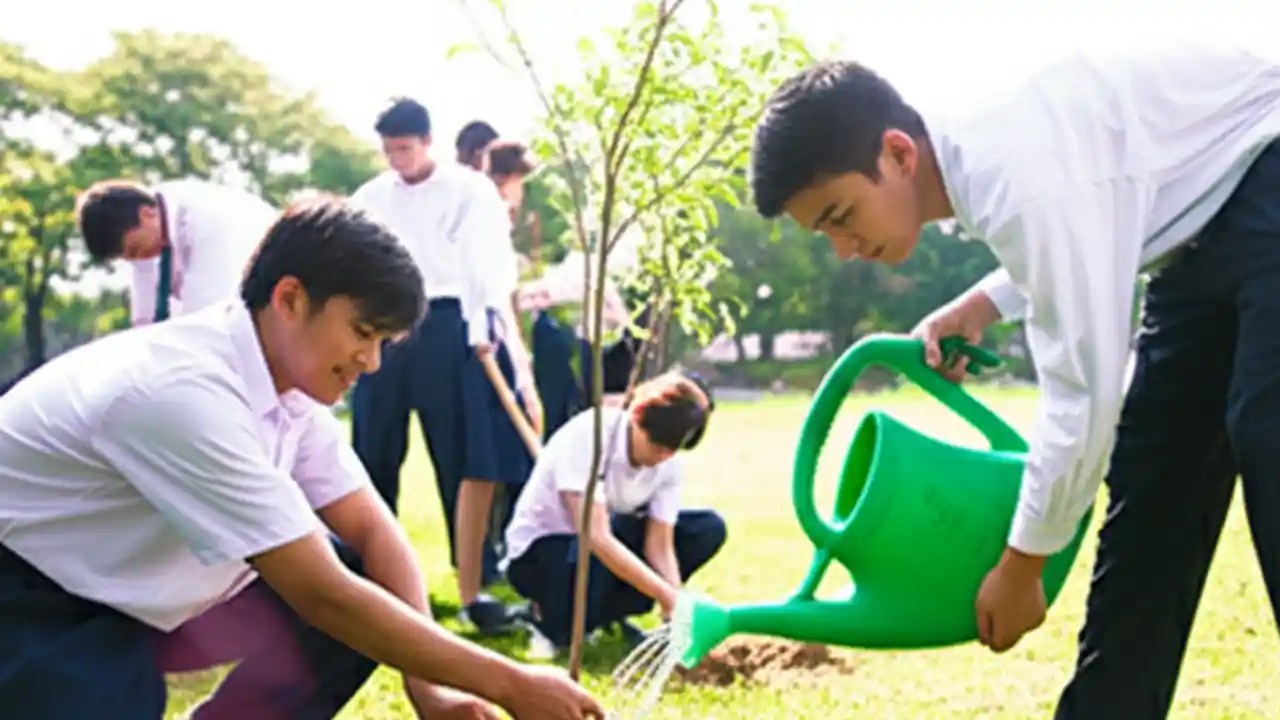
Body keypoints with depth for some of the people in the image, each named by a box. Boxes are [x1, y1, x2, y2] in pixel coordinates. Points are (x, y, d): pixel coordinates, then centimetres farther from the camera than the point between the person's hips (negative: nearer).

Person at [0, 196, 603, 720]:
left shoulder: (289, 378, -5)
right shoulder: (187, 393, -31)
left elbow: (371, 528, 0)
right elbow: (322, 594, -31)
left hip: (133, 591, 8)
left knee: (363, 590, -7)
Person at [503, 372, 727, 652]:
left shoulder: (669, 465, -13)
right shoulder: (588, 435, -30)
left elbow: (659, 545, -15)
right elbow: (596, 537, -38)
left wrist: (677, 606, -33)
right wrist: (668, 596, -42)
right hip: (541, 545, -6)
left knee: (708, 528, -12)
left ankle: (610, 613, -3)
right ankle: (545, 612, -5)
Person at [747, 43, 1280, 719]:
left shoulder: (1019, 177, -31)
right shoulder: (978, 152, -1)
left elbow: (1083, 394, -29)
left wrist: (1020, 567, -17)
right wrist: (984, 303, 3)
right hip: (1204, 221, 10)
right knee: (1153, 486, 6)